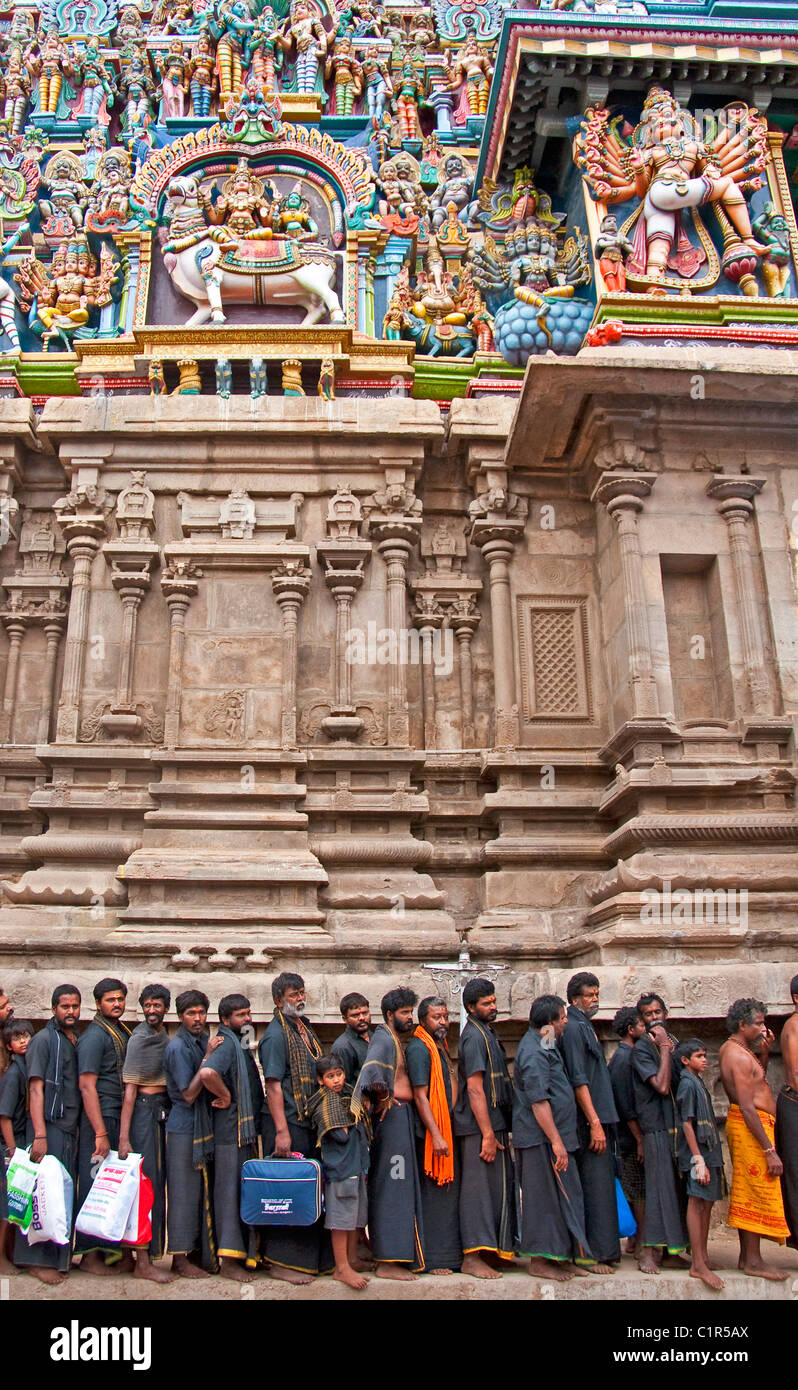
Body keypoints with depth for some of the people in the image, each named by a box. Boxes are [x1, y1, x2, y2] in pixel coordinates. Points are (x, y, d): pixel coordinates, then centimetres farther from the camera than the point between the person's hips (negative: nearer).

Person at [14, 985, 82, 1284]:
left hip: (71, 1128, 6)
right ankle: (36, 1259, 6)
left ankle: (56, 1257, 18)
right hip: (49, 1126, -6)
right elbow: (36, 1089, -10)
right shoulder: (43, 1040, -5)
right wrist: (39, 1136, -17)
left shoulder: (79, 1041, 14)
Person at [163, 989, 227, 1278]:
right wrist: (208, 1057, -19)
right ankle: (180, 1259, 10)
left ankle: (198, 1252, 22)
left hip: (203, 1126, 8)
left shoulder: (204, 1041, 10)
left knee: (201, 1191, 12)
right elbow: (189, 1094, -17)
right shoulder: (178, 1047, -14)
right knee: (184, 1192, 0)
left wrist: (222, 1094, 2)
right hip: (184, 1127, -7)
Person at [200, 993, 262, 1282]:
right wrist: (224, 1097, -20)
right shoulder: (227, 1043, -14)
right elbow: (207, 1073, -33)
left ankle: (244, 1253, 23)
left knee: (244, 1191, 14)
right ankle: (229, 1261, 2)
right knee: (231, 1190, -4)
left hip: (246, 1129, 9)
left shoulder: (241, 1045, 16)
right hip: (231, 1130, -9)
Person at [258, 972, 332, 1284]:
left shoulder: (305, 1030, 13)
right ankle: (282, 1262, 8)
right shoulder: (276, 1034, -12)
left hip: (310, 1123, 8)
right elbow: (273, 1086, -17)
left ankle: (311, 1257, 24)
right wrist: (282, 1131, -22)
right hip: (288, 1123, -8)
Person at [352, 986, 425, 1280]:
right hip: (393, 1116, -10)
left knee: (392, 1187, 13)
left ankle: (390, 1256, 20)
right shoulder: (383, 1039, -13)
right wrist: (384, 1097, -19)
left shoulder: (396, 1039, 17)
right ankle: (388, 1262, -1)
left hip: (400, 1116, 10)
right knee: (393, 1188, -6)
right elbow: (371, 1073, -30)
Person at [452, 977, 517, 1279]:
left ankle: (493, 1249, 22)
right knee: (480, 1185, -6)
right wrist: (488, 1134, -22)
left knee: (495, 1184, 13)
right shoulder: (475, 1036, -15)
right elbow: (475, 1089, -20)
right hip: (480, 1126, -10)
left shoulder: (485, 1033, 16)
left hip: (493, 1123, 10)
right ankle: (473, 1257, -1)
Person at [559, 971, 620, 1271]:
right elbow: (578, 1080, -19)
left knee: (602, 1186, 13)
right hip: (590, 1120, -10)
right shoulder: (573, 1028, -13)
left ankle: (604, 1250, 20)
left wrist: (603, 1122, 19)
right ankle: (594, 1254, 0)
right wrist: (595, 1124, -21)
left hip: (600, 1117, 10)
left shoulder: (584, 1026, 17)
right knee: (596, 1186, -6)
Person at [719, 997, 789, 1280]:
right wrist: (770, 1150, -22)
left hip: (754, 1124, 10)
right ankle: (753, 1261, 1)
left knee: (748, 1193, 13)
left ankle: (746, 1256, 19)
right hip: (751, 1128, -10)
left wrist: (764, 1052, 14)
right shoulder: (739, 1055, -19)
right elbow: (747, 1107, -23)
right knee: (757, 1192, -5)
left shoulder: (732, 1049, 13)